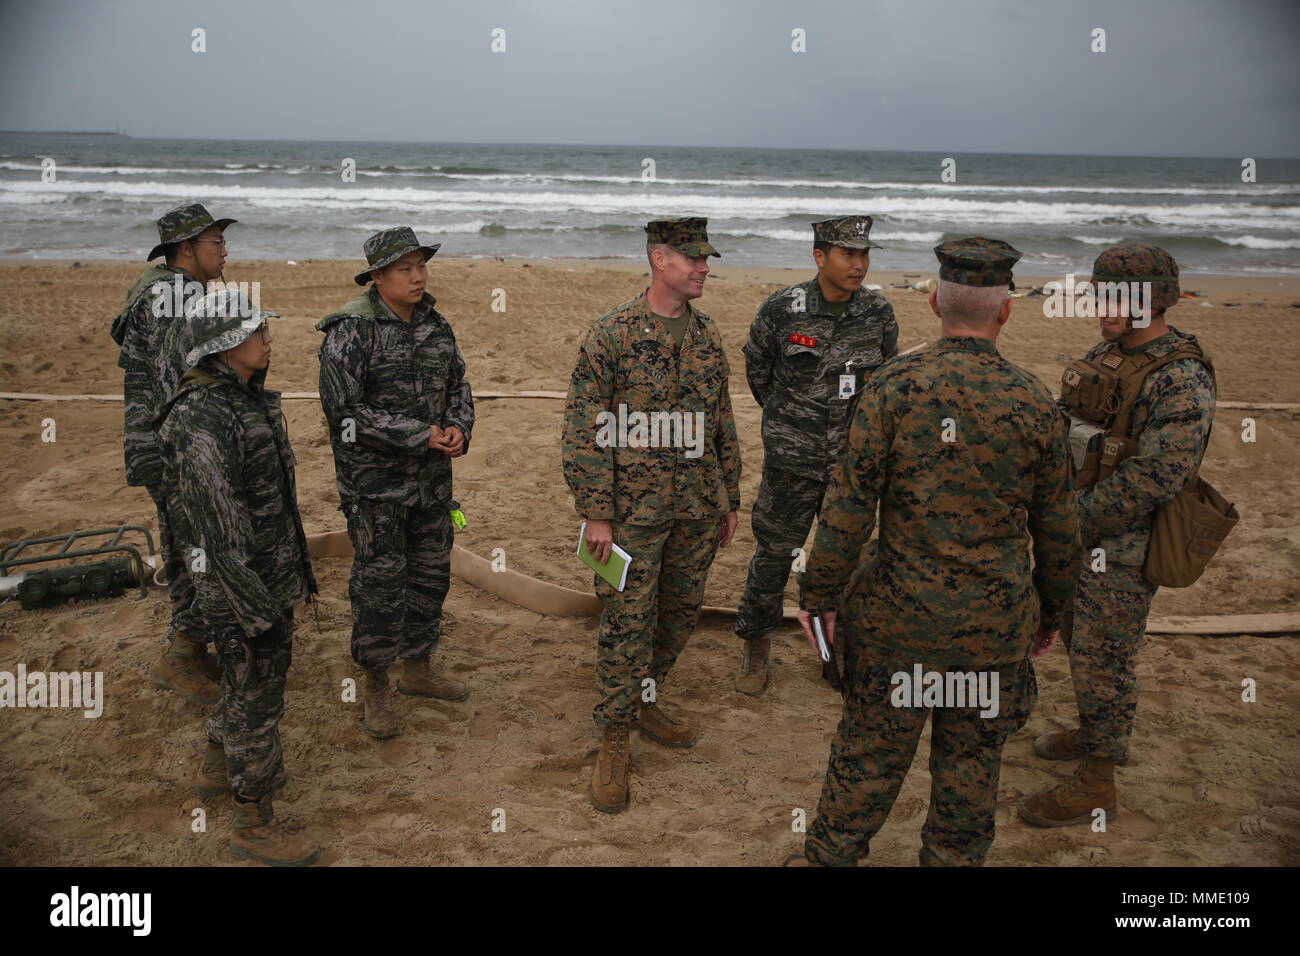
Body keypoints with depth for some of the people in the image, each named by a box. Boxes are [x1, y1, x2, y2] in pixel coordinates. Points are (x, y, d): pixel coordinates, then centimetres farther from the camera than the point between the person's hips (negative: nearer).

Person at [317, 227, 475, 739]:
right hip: (375, 483, -6)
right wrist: (420, 436, -19)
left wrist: (458, 429, -6)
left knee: (431, 574, 16)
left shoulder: (436, 326, 6)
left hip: (432, 480, 7)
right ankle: (377, 688, 17)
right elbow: (344, 411, -19)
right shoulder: (351, 332, -15)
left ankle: (418, 668, 34)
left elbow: (458, 386, 16)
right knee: (380, 583, 0)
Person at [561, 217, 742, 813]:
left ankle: (645, 702, 35)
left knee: (681, 613, 14)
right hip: (634, 510, -5)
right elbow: (584, 428, -11)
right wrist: (594, 514, -14)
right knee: (627, 621, -1)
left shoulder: (707, 338, 8)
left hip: (698, 510, 6)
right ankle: (614, 740, 14)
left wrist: (730, 498, 15)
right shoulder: (611, 334, -9)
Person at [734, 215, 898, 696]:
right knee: (774, 554, 6)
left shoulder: (879, 313, -4)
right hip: (792, 460, -2)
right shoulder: (781, 309, -11)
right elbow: (756, 368, 6)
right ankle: (756, 646, 26)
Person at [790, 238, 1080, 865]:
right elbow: (1057, 527, 3)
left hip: (900, 610, -1)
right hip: (996, 620, 1)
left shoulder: (894, 385, -11)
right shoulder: (1034, 403, -5)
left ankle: (828, 858, 31)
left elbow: (848, 506, -13)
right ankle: (954, 859, 34)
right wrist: (1051, 612, 18)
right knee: (971, 755, 18)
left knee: (871, 747, 14)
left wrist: (819, 596, -3)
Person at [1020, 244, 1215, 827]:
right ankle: (1093, 733, 44)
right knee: (1079, 641, 23)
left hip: (1123, 547, -8)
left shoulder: (1182, 380, -21)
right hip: (1078, 534, 8)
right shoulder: (1104, 353, 5)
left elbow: (1157, 478, -27)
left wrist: (1071, 518, -21)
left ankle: (1095, 786, 17)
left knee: (1102, 661, 2)